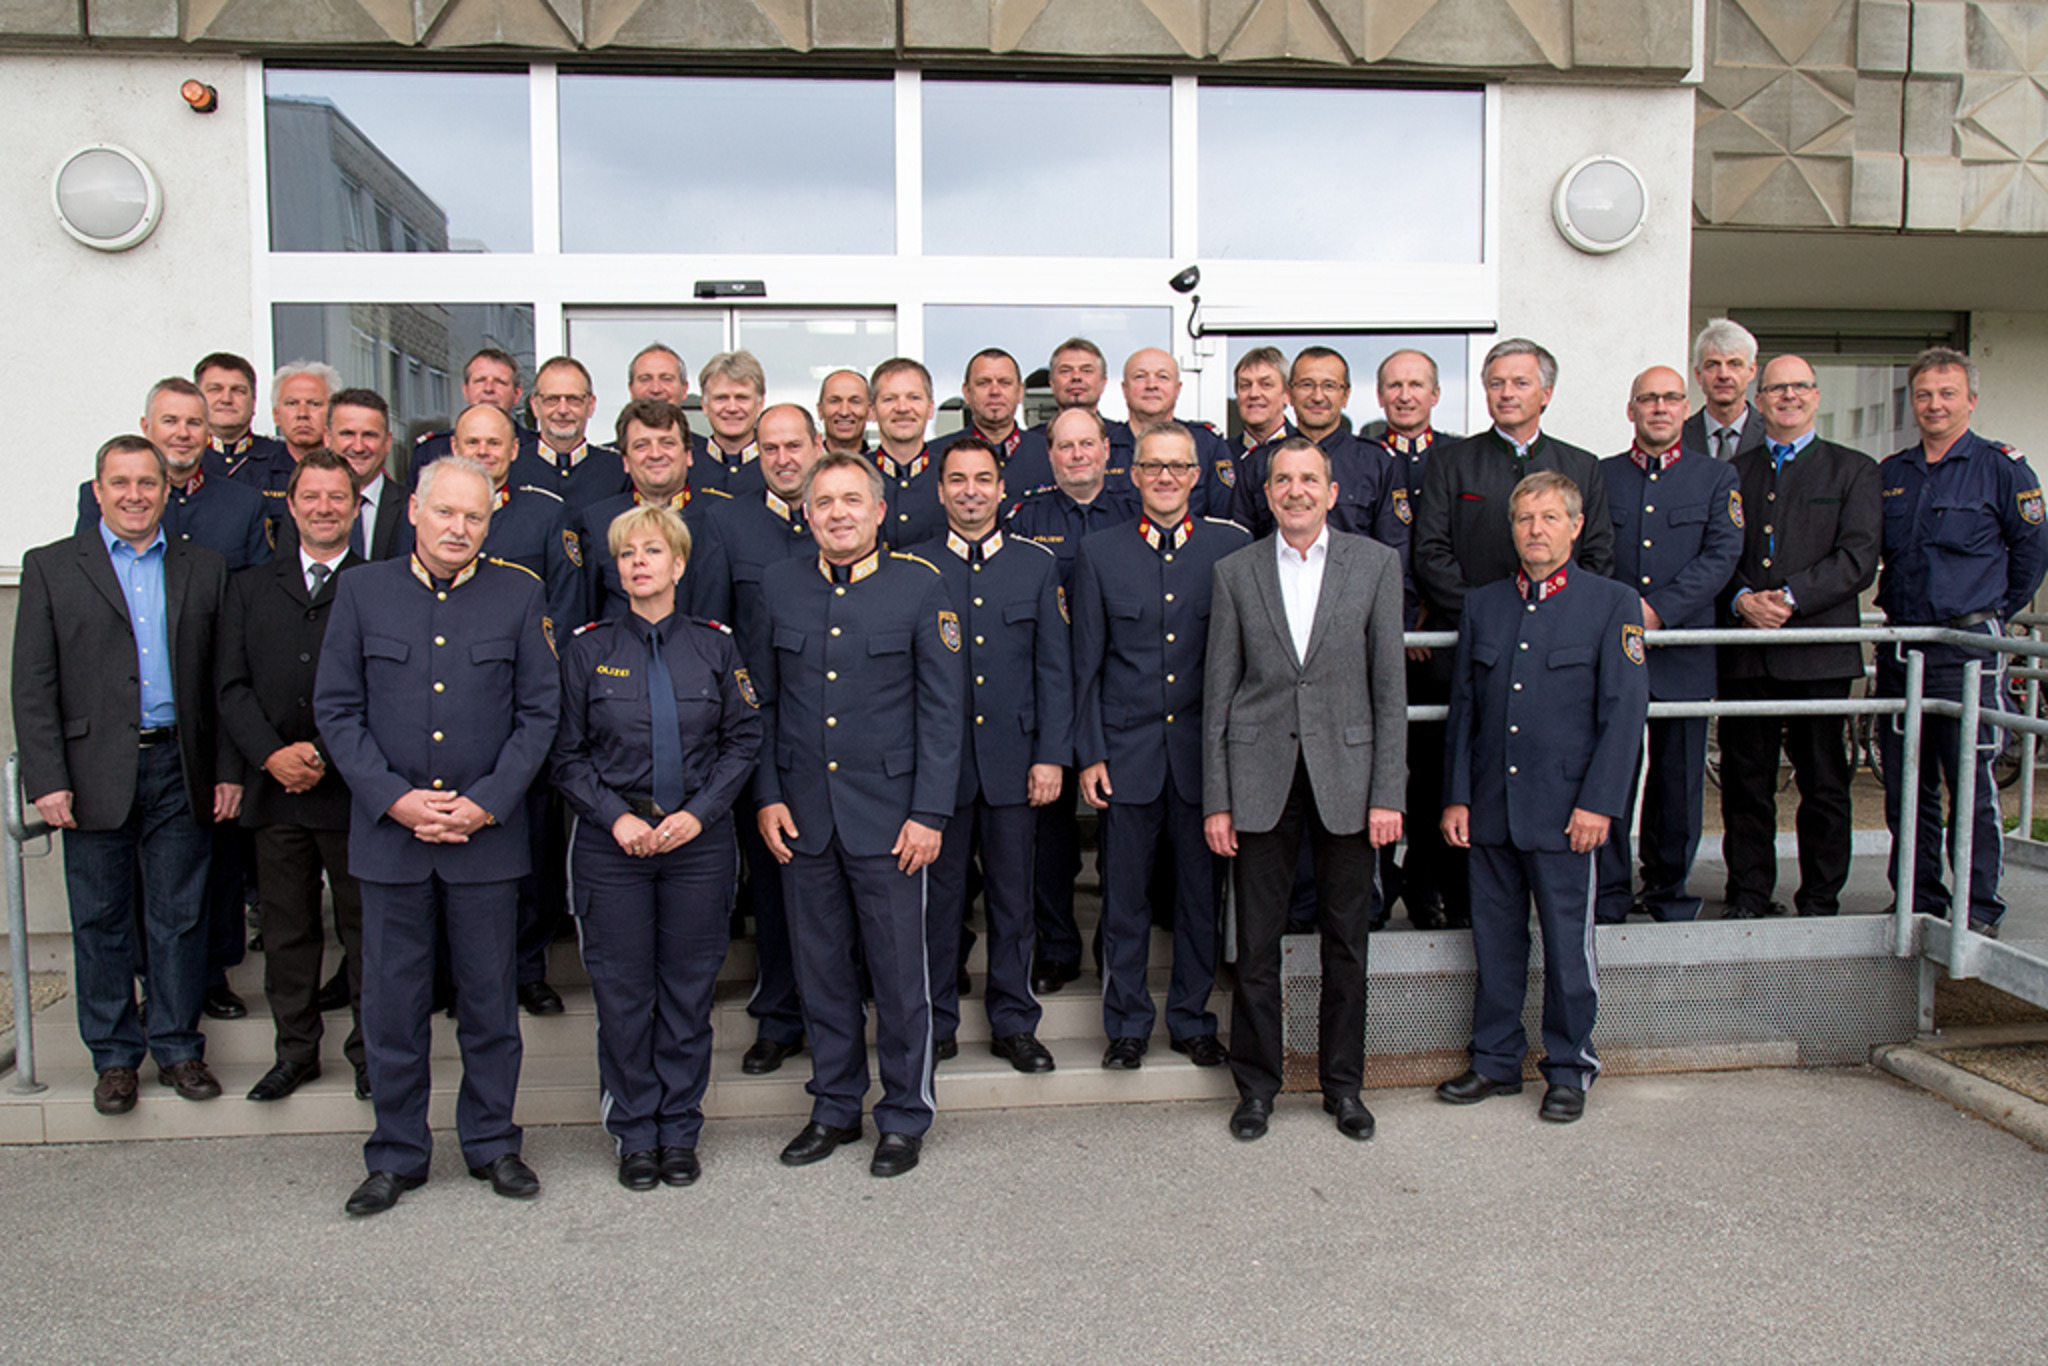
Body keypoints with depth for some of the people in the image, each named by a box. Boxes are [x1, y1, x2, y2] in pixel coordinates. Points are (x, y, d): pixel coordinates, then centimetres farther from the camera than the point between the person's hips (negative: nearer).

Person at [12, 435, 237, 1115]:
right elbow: (33, 686, -1)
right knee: (101, 921, 9)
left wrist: (229, 770, 3)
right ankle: (114, 1055, 22)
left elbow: (224, 680, 8)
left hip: (179, 771, 1)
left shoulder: (204, 568, 9)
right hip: (95, 773, -1)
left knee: (180, 917, 8)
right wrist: (46, 779, -8)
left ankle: (178, 1047, 21)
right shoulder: (51, 567, 4)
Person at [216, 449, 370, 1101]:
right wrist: (271, 755, -9)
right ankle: (296, 1049, 24)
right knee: (286, 926, 11)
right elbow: (232, 687, 6)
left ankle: (368, 1048, 18)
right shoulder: (249, 587, 13)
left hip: (351, 787, -3)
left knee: (363, 923, 5)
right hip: (275, 789, 4)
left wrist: (326, 754, -15)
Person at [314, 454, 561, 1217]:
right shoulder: (362, 591, 5)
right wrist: (395, 798, -9)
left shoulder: (519, 596, 3)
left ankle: (492, 1144, 25)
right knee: (392, 1003, 8)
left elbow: (539, 712, 2)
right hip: (389, 831, 1)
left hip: (488, 833, 0)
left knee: (490, 1000, 9)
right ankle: (397, 1155, 23)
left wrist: (488, 802, -9)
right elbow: (336, 710, 3)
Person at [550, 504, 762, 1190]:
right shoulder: (588, 649, 2)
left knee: (690, 987, 7)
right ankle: (635, 1135, 20)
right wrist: (616, 817, -10)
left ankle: (680, 1131, 21)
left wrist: (699, 811, -9)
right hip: (612, 843, 0)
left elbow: (744, 740, 3)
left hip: (699, 842, 0)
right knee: (622, 991, 4)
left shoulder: (714, 646, 3)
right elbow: (566, 753, 3)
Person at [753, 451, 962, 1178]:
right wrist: (767, 795, 2)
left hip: (889, 816, -3)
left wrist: (929, 812, -9)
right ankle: (835, 1107, 29)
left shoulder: (921, 588, -3)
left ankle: (904, 1117, 21)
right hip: (802, 816, 3)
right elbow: (763, 702, 10)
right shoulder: (778, 586, 6)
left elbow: (941, 709, -4)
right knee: (821, 968, 13)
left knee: (899, 970, 4)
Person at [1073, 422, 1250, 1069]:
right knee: (1124, 899, 7)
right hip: (1127, 750, 0)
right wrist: (1090, 753, -1)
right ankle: (1128, 1023, 23)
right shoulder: (1099, 552, 4)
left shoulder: (1232, 546, 2)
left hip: (1204, 749, 0)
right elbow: (1087, 663, 4)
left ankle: (1192, 1018, 26)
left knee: (1201, 894, 9)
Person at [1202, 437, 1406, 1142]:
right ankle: (1256, 1086, 22)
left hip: (1346, 774, 0)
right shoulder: (1235, 572, 5)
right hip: (1261, 778, 0)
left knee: (1346, 942, 10)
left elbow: (1391, 687, 1)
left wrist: (1388, 793, -4)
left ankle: (1342, 1084, 26)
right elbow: (1218, 692, 4)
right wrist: (1216, 800, 0)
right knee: (1256, 944, 6)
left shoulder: (1375, 563, 3)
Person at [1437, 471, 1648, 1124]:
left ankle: (1569, 1069, 21)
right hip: (1489, 807, 4)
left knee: (1568, 945, 5)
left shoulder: (1612, 604, -1)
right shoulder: (1483, 604, 11)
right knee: (1495, 941, 11)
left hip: (1565, 810, -3)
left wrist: (1598, 802, -12)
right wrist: (1456, 795, 5)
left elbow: (1624, 711, -6)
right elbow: (1463, 707, 11)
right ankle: (1496, 1060, 25)